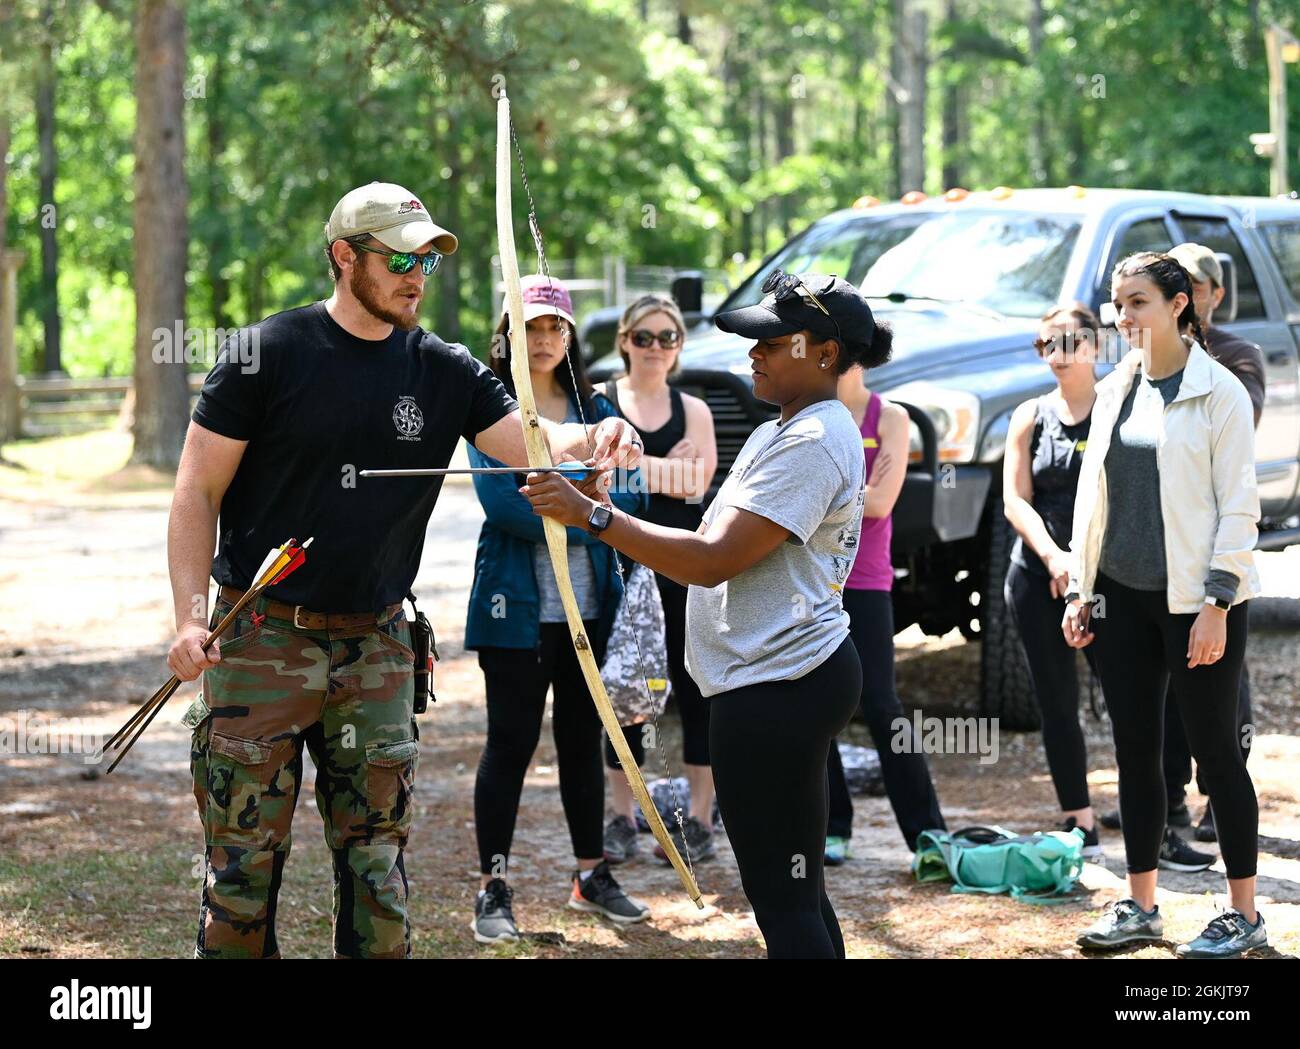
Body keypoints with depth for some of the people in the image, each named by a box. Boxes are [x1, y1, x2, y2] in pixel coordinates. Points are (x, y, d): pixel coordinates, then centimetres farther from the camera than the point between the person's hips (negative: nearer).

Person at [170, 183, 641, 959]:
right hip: (263, 639, -3)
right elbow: (198, 493, -4)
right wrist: (191, 616, -14)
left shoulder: (443, 371, 6)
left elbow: (528, 441, -3)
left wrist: (593, 442, -26)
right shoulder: (267, 355, -5)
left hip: (375, 645, 4)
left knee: (377, 868, 7)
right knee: (243, 866, -1)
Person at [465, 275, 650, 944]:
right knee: (511, 741, -2)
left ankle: (591, 876, 23)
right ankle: (493, 887, 6)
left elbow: (629, 495, -1)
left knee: (584, 739, 12)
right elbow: (499, 496, -18)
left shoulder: (595, 408, 10)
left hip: (591, 604, 4)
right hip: (516, 605, -4)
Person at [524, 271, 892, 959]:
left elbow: (713, 561, -21)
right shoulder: (788, 429, 17)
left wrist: (591, 515, -19)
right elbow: (724, 545, 17)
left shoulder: (811, 443, -17)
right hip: (792, 675, 11)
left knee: (783, 902, -8)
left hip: (776, 689, -11)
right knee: (799, 895, 16)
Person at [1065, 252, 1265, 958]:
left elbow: (1238, 505, -10)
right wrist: (1081, 589, 10)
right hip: (1123, 596, 6)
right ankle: (1140, 907, 18)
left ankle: (1244, 914, 8)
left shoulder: (1217, 392, -7)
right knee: (1135, 752, 9)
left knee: (1213, 749, 0)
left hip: (1194, 598, -6)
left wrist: (1217, 603, -15)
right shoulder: (1113, 392, 10)